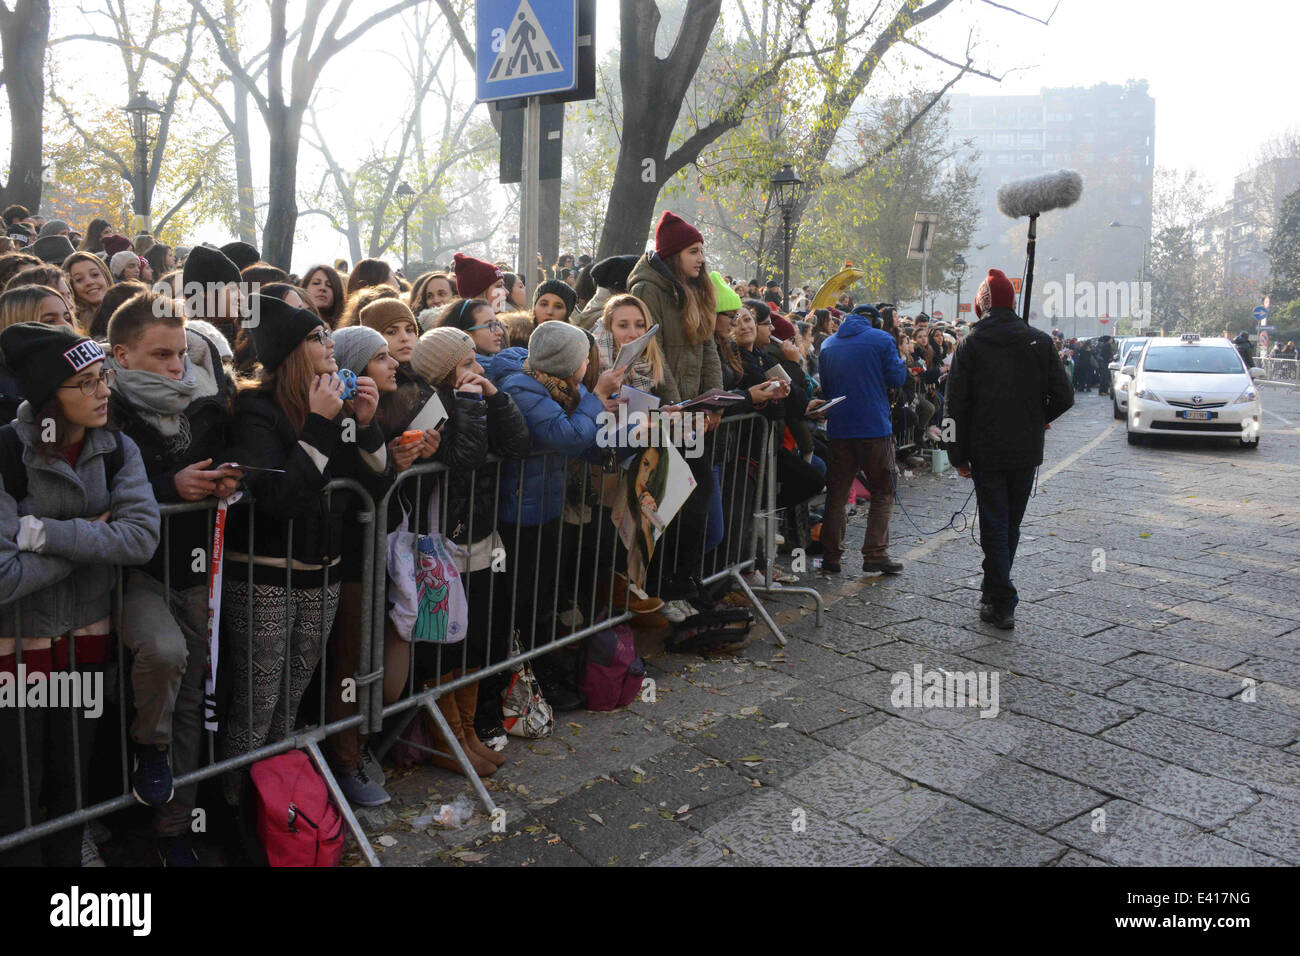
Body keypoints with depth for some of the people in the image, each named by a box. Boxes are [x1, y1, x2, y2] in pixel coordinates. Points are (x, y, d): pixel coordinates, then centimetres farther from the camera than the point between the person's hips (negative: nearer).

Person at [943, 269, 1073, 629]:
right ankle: (994, 590, 31)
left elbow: (957, 404, -6)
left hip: (986, 451, -2)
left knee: (994, 527, 3)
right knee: (1011, 525, 16)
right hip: (1027, 451, 2)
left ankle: (1002, 605, 0)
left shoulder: (970, 345, -5)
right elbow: (1064, 396, -2)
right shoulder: (1040, 342, 0)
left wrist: (959, 454, 0)